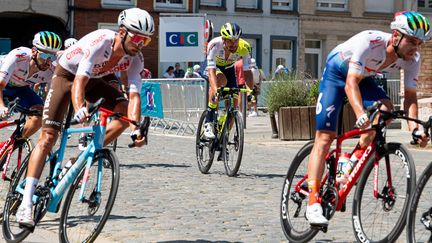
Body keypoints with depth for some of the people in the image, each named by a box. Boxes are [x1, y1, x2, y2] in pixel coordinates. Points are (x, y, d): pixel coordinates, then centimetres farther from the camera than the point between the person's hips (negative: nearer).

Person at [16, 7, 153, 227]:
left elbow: (134, 94, -28)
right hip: (67, 75, -6)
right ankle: (25, 205, -18)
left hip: (94, 80, 6)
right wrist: (79, 109, -63)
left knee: (125, 111, -16)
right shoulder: (100, 42, -36)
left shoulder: (135, 58, -19)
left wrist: (135, 128, -43)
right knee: (48, 137, -15)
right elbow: (79, 81, -45)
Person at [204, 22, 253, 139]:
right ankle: (208, 124, -33)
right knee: (221, 80, -37)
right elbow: (211, 71, -45)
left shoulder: (244, 47, -30)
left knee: (233, 103, -8)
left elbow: (247, 71, -27)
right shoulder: (215, 45, -38)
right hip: (214, 66, -3)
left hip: (229, 68, 4)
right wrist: (215, 92, -58)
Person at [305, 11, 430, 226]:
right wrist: (361, 114, -56)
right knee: (325, 136, -12)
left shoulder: (412, 59, -20)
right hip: (337, 72, -5)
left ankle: (356, 159, -8)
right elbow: (351, 83, -41)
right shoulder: (370, 41, -37)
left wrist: (414, 128, -34)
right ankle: (313, 204, -14)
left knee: (386, 108, -26)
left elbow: (410, 95, -17)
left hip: (364, 78, 5)